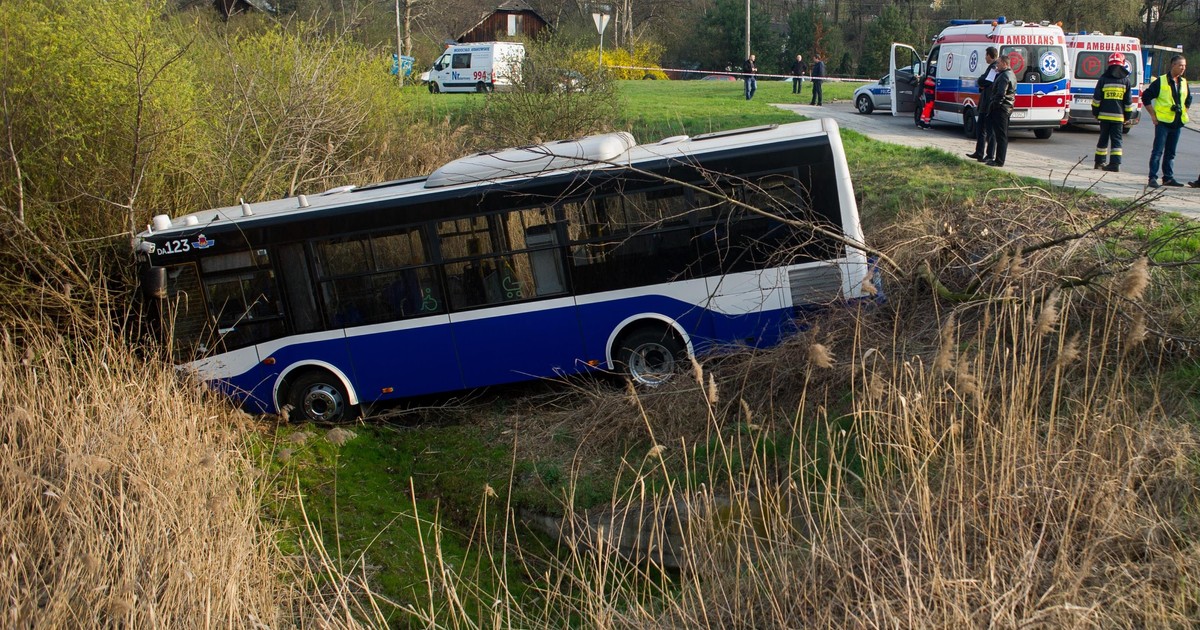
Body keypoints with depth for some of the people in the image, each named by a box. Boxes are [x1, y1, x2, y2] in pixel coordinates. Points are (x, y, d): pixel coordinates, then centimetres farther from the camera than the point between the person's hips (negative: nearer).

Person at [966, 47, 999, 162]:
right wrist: (981, 84, -2)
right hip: (985, 104, 10)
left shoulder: (995, 67, -15)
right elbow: (982, 82, 19)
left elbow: (986, 82, -22)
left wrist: (979, 81, -2)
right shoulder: (991, 67, 17)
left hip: (990, 104, -10)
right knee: (980, 128, 16)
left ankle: (990, 156, 2)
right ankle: (979, 153, 23)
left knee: (990, 130, -4)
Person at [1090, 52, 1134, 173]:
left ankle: (1099, 162, 18)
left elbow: (1096, 98, 0)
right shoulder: (1125, 80, 2)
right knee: (1116, 140, 1)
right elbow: (1128, 101, 4)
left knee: (1103, 138, 12)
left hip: (1104, 115, 1)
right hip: (1118, 116, -1)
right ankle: (1115, 164, -7)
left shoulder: (1103, 79, 0)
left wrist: (1095, 113, 9)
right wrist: (1127, 117, 11)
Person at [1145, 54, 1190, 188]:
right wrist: (1153, 115, -7)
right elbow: (1146, 97, -7)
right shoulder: (1160, 81, -7)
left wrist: (1183, 112, 14)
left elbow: (1188, 99, 27)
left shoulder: (1184, 83, 11)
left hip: (1177, 122, 6)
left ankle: (1168, 178, 16)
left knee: (1171, 152, 11)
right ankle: (1153, 178, -7)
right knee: (1158, 151, -7)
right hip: (1163, 121, -6)